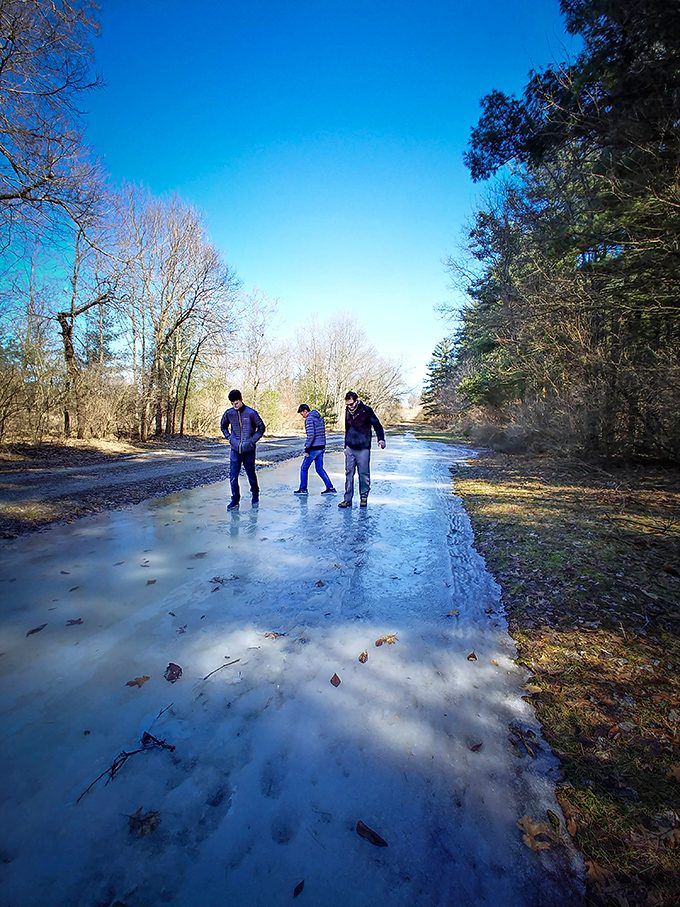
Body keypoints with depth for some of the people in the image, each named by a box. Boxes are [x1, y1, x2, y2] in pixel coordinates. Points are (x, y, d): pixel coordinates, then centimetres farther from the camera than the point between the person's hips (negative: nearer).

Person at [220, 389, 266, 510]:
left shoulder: (251, 413, -8)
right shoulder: (229, 413, 1)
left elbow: (261, 427, 3)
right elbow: (223, 426, 20)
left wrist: (253, 440, -5)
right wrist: (229, 437, 6)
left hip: (248, 450, -2)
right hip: (235, 450, 2)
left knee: (251, 475, 11)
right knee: (233, 476, -2)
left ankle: (255, 495, 33)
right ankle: (235, 500, 9)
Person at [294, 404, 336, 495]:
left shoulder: (309, 419, -13)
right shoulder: (319, 418, 14)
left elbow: (311, 435, -22)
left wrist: (306, 449, -17)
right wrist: (322, 446, 20)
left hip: (314, 448, -8)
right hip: (321, 447, 8)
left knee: (304, 468, 7)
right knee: (319, 469, 14)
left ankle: (303, 489, 15)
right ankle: (330, 488, 10)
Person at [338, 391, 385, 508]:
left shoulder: (366, 410, -6)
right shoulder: (348, 411, 11)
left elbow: (377, 425, -3)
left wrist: (381, 439, -18)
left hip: (363, 449, -4)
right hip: (350, 449, 5)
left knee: (364, 474, 1)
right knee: (349, 473, 3)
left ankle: (364, 497, 15)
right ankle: (347, 499, 8)